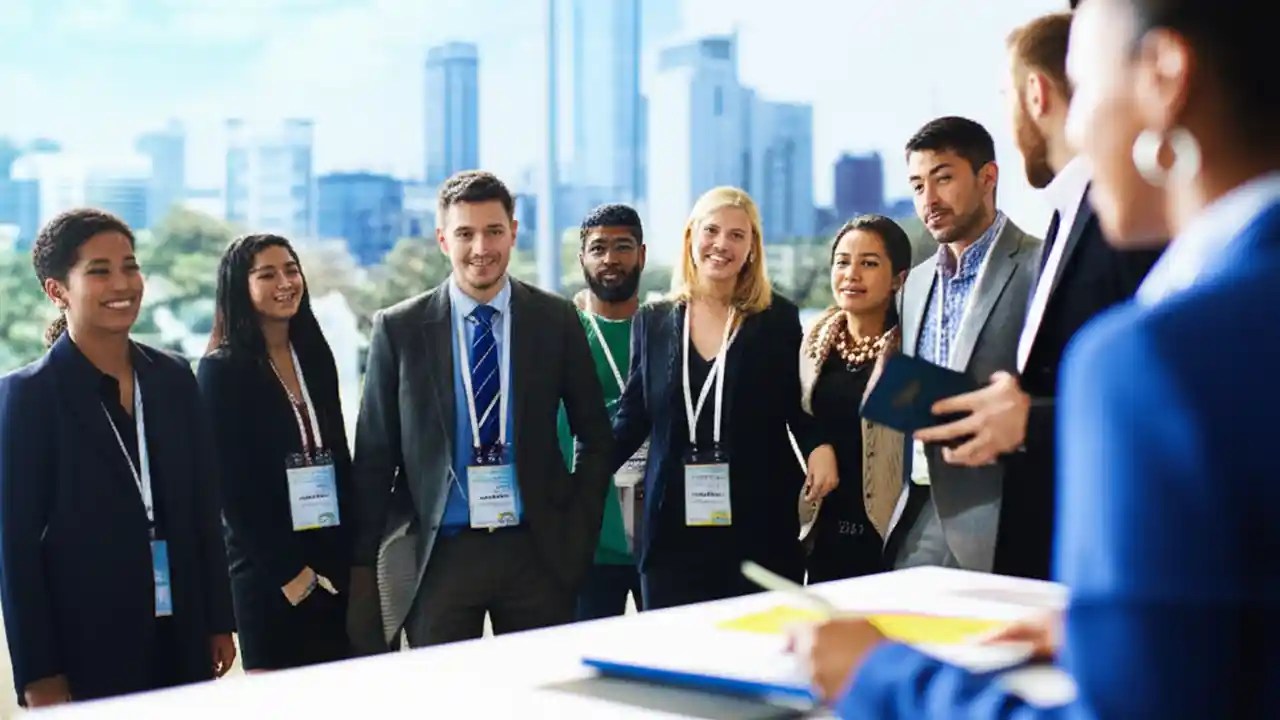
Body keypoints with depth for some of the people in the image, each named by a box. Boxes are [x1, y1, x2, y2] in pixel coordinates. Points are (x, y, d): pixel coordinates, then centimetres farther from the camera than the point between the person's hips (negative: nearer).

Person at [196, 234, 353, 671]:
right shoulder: (222, 369, -6)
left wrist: (348, 555, 5)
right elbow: (231, 485, -9)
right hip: (268, 572, -5)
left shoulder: (316, 357, 11)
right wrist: (287, 572, -11)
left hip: (333, 564, 5)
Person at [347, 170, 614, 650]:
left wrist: (576, 533, 3)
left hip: (536, 552, 1)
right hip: (437, 554, -1)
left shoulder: (556, 320, 3)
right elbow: (374, 456, 3)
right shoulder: (398, 329, 1)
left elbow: (595, 436, 11)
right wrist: (363, 565, 1)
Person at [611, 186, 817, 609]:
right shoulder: (653, 323, 9)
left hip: (759, 527, -2)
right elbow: (630, 420, 11)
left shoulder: (778, 318, 2)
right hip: (673, 530, 2)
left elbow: (800, 408, 5)